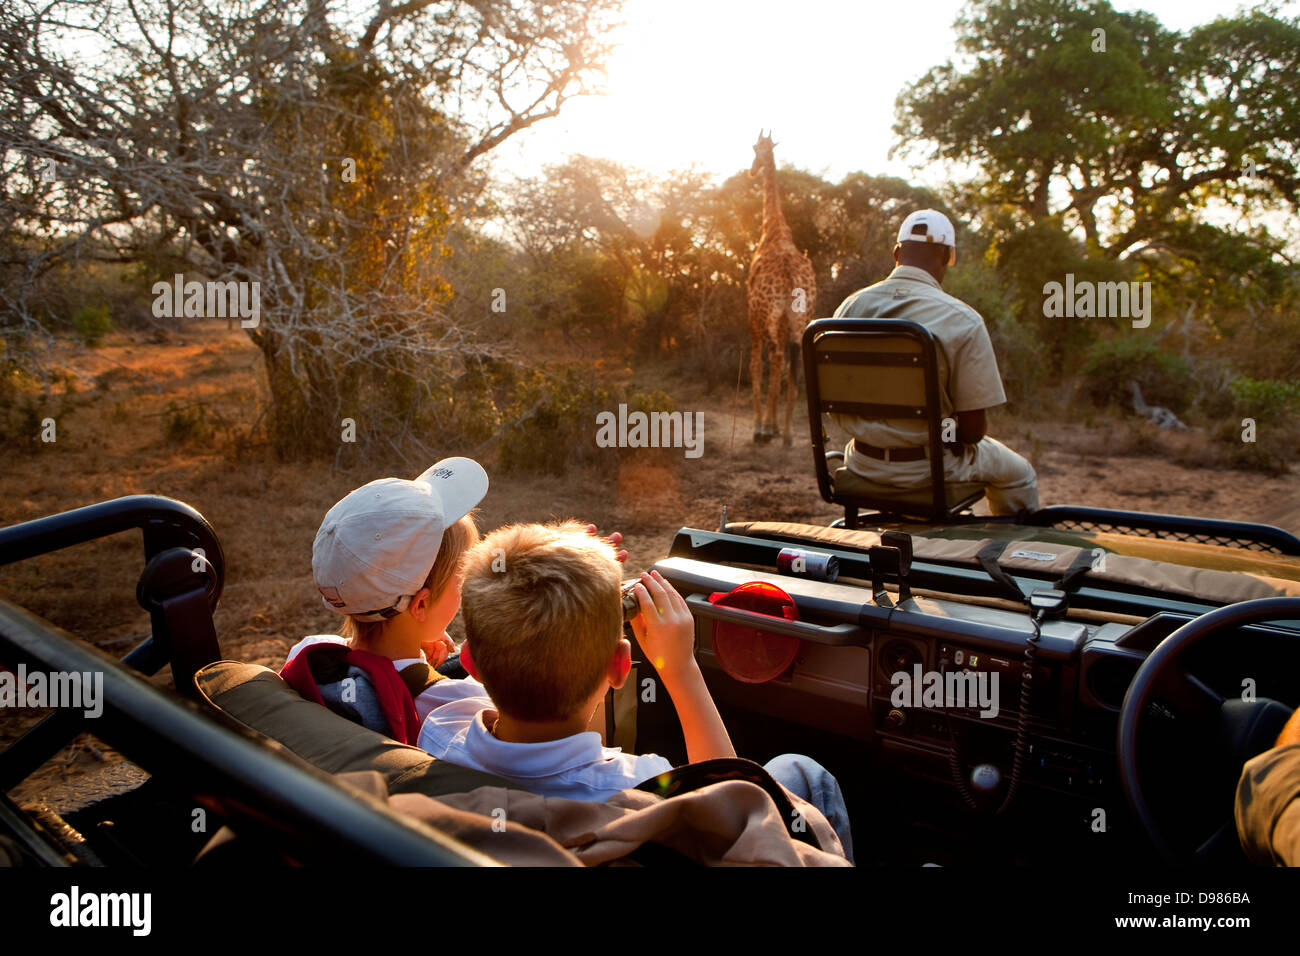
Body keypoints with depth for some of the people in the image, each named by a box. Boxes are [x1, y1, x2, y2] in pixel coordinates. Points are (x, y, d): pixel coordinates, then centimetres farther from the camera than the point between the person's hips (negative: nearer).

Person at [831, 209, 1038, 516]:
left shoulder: (850, 306, -5)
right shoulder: (962, 321, -18)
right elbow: (973, 429, -17)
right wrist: (951, 434, 5)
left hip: (862, 465, 5)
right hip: (928, 468, -5)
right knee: (1018, 474, 26)